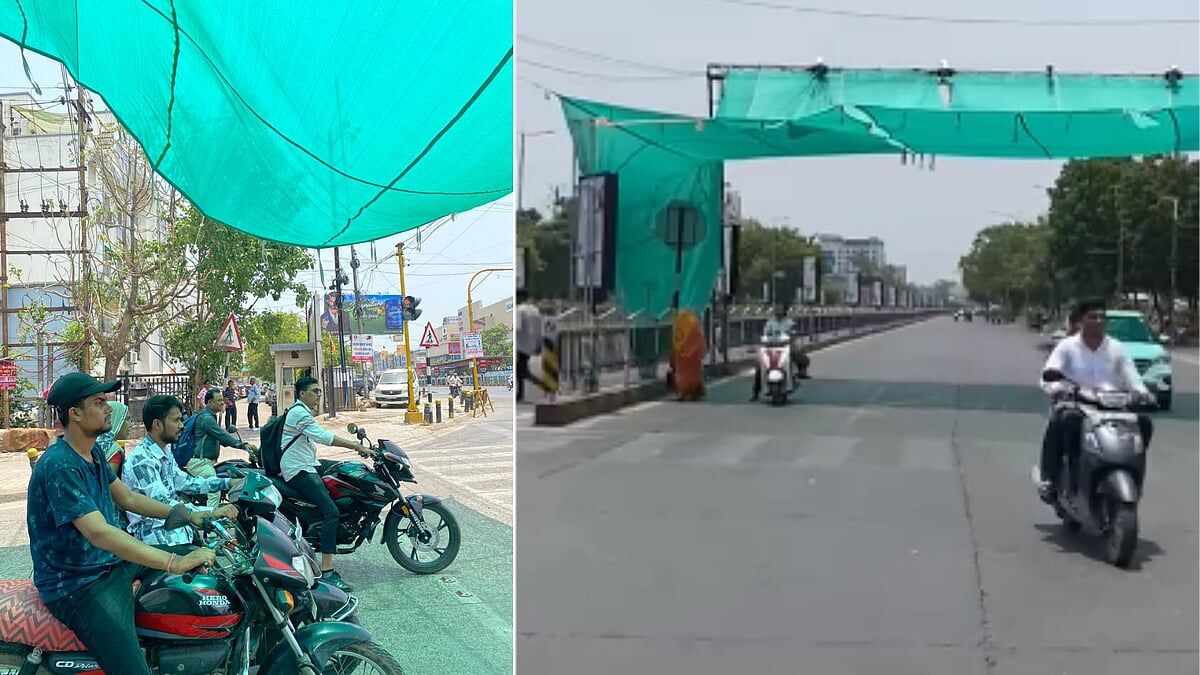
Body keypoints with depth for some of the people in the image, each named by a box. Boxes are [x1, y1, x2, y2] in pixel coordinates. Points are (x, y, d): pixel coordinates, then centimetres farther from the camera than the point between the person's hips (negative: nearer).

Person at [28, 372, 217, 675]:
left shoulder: (93, 452, 7)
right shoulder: (59, 466, -24)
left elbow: (127, 497, 19)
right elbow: (99, 533, -33)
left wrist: (189, 516, 9)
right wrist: (175, 563, -38)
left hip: (110, 560, 10)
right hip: (78, 585, -10)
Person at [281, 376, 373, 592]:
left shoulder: (304, 412, 19)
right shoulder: (299, 413, -15)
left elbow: (318, 436, 26)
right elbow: (323, 436, -25)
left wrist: (351, 443, 18)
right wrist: (355, 446, -26)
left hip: (307, 467, 11)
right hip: (299, 471, -11)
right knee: (331, 511, -22)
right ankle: (327, 572, -28)